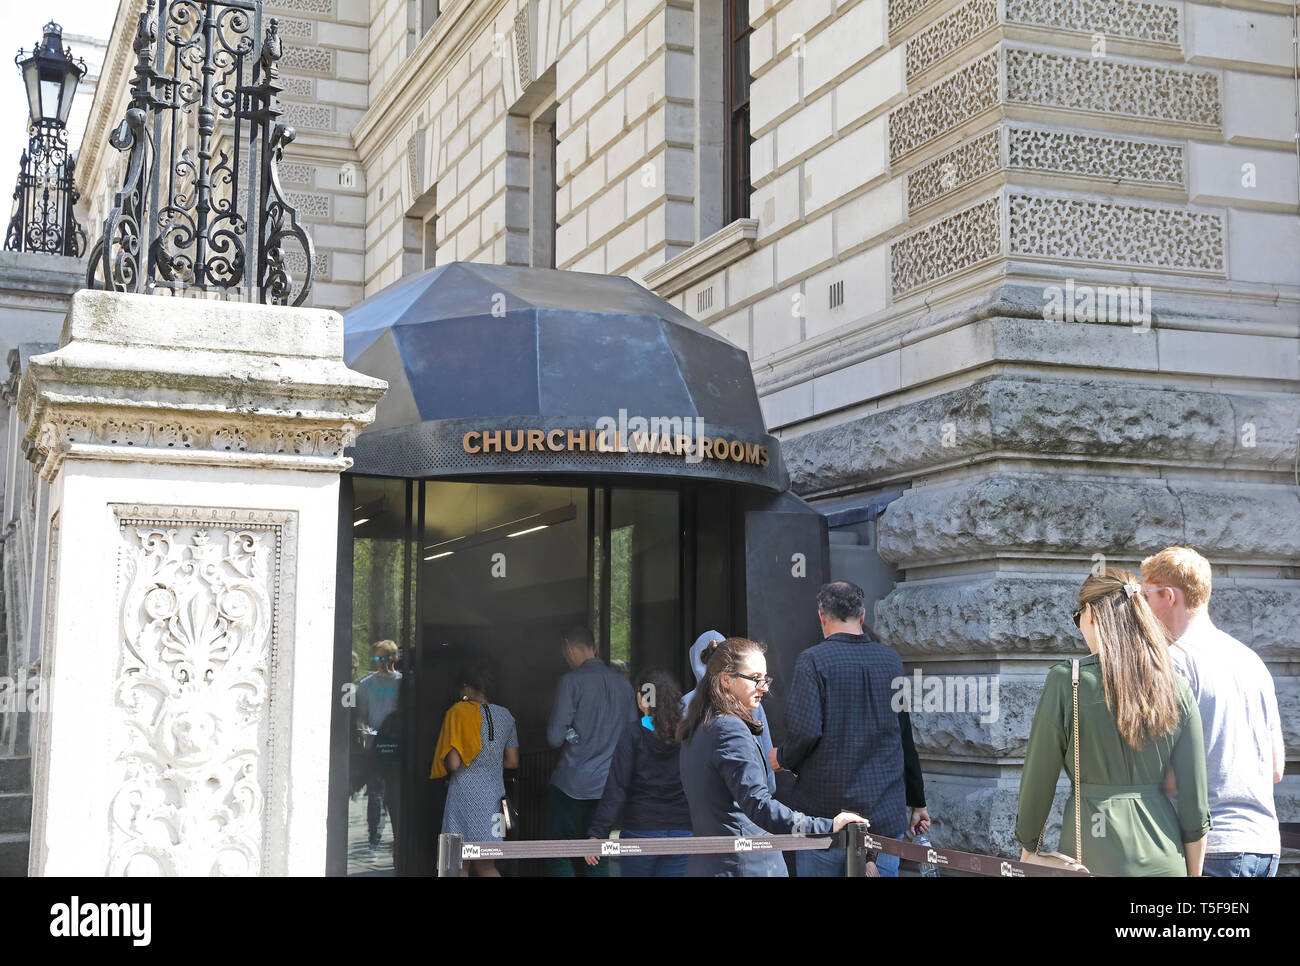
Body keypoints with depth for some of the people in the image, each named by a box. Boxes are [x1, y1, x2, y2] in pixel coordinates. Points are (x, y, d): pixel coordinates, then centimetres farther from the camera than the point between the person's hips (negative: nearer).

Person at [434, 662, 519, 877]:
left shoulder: (459, 713, -10)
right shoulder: (505, 716, 8)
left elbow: (453, 763, -16)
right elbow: (512, 761, 13)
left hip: (465, 791, -6)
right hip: (494, 793, 6)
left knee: (459, 865, 5)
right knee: (485, 864, 12)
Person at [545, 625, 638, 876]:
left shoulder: (571, 681, -9)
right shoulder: (623, 683, 8)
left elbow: (555, 737, -12)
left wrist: (572, 734, 9)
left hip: (572, 783, -5)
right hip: (608, 783, 5)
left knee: (558, 855, 3)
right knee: (597, 857, 12)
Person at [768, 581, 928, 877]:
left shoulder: (813, 660, -8)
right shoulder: (891, 661, 6)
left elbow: (805, 732, -18)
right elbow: (906, 739, 11)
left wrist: (781, 758, 3)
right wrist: (917, 801, 20)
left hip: (825, 812, -3)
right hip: (885, 814, 4)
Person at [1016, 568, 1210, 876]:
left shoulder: (1066, 680, -8)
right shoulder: (1177, 688, 3)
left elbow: (1039, 781, -3)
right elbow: (1195, 798, 3)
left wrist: (1028, 848, 11)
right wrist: (1193, 873, 13)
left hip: (1095, 853, -4)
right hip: (1163, 859, 4)